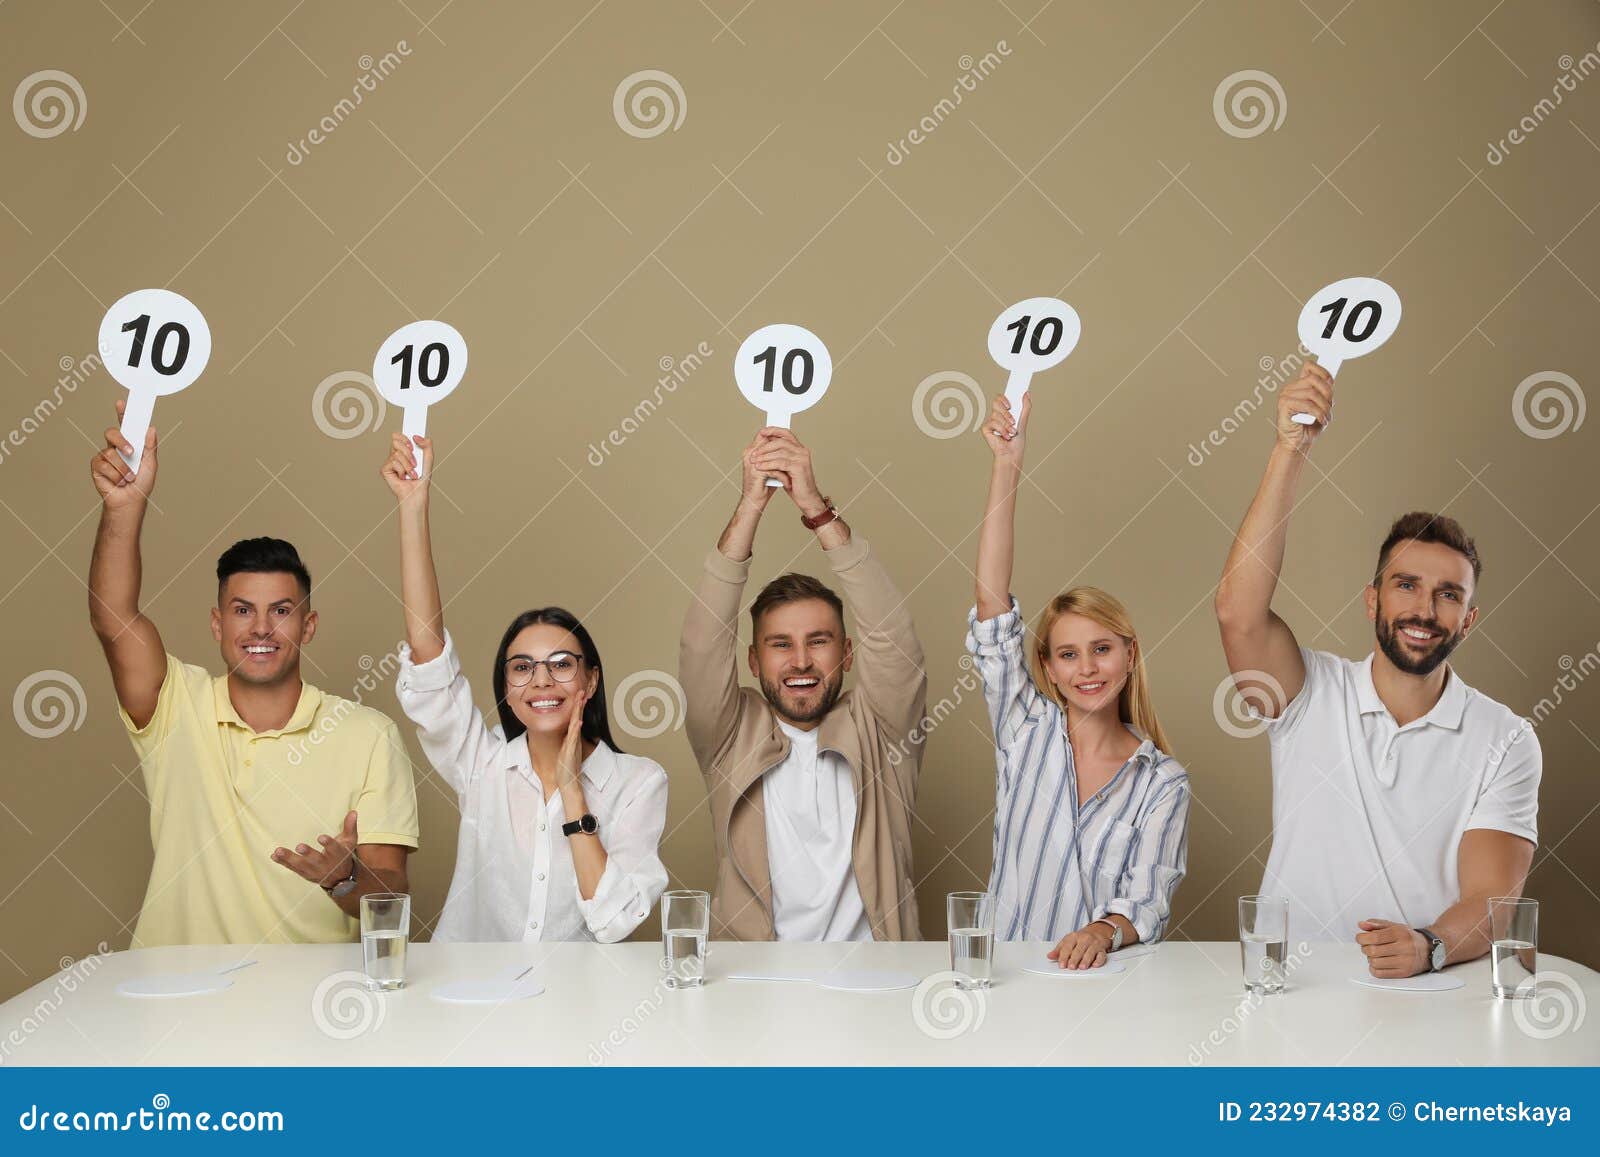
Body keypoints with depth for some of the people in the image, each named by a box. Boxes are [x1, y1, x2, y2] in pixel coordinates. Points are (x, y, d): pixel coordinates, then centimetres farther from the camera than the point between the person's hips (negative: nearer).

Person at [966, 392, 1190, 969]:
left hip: (1106, 984, -1)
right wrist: (1006, 466, -11)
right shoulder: (1027, 733, 6)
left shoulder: (1164, 782, 5)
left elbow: (1148, 905, -1)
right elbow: (991, 612, -4)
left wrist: (1104, 933, -26)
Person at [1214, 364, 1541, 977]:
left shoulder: (1505, 741, 3)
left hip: (1433, 996, 1)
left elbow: (1489, 901, -5)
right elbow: (1238, 610, -16)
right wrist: (1290, 449, -20)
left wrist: (1428, 947, -28)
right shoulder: (1312, 696, 2)